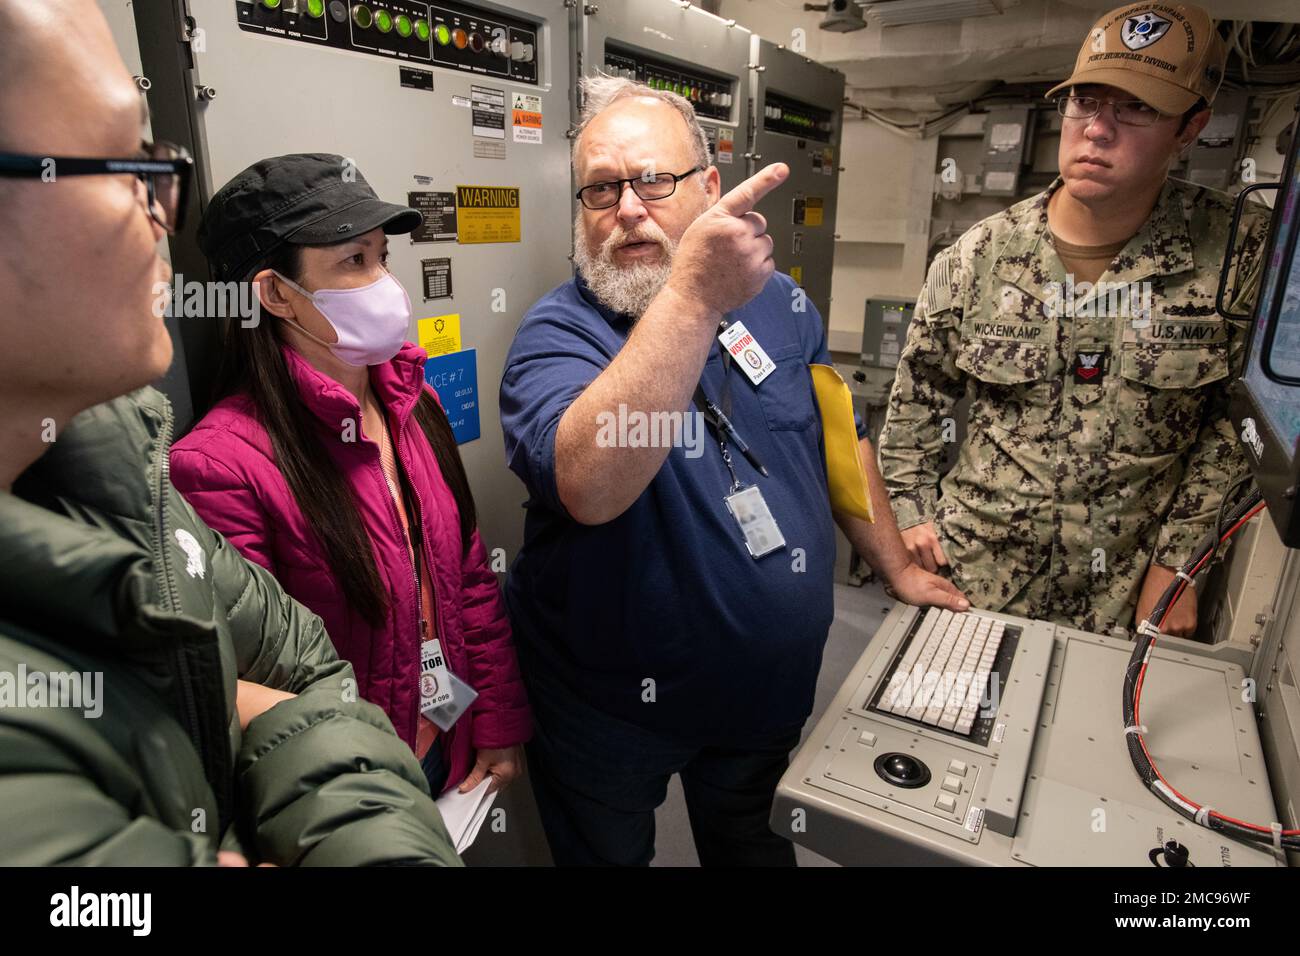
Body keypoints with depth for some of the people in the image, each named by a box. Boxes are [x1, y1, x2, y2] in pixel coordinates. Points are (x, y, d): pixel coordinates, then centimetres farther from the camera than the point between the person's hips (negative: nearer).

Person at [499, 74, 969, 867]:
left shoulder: (780, 303, -3)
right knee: (608, 852, 23)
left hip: (775, 686, 4)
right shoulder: (558, 333, -20)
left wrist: (896, 566, 10)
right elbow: (589, 487, -41)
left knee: (755, 847, 28)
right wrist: (695, 295, -47)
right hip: (617, 706, -3)